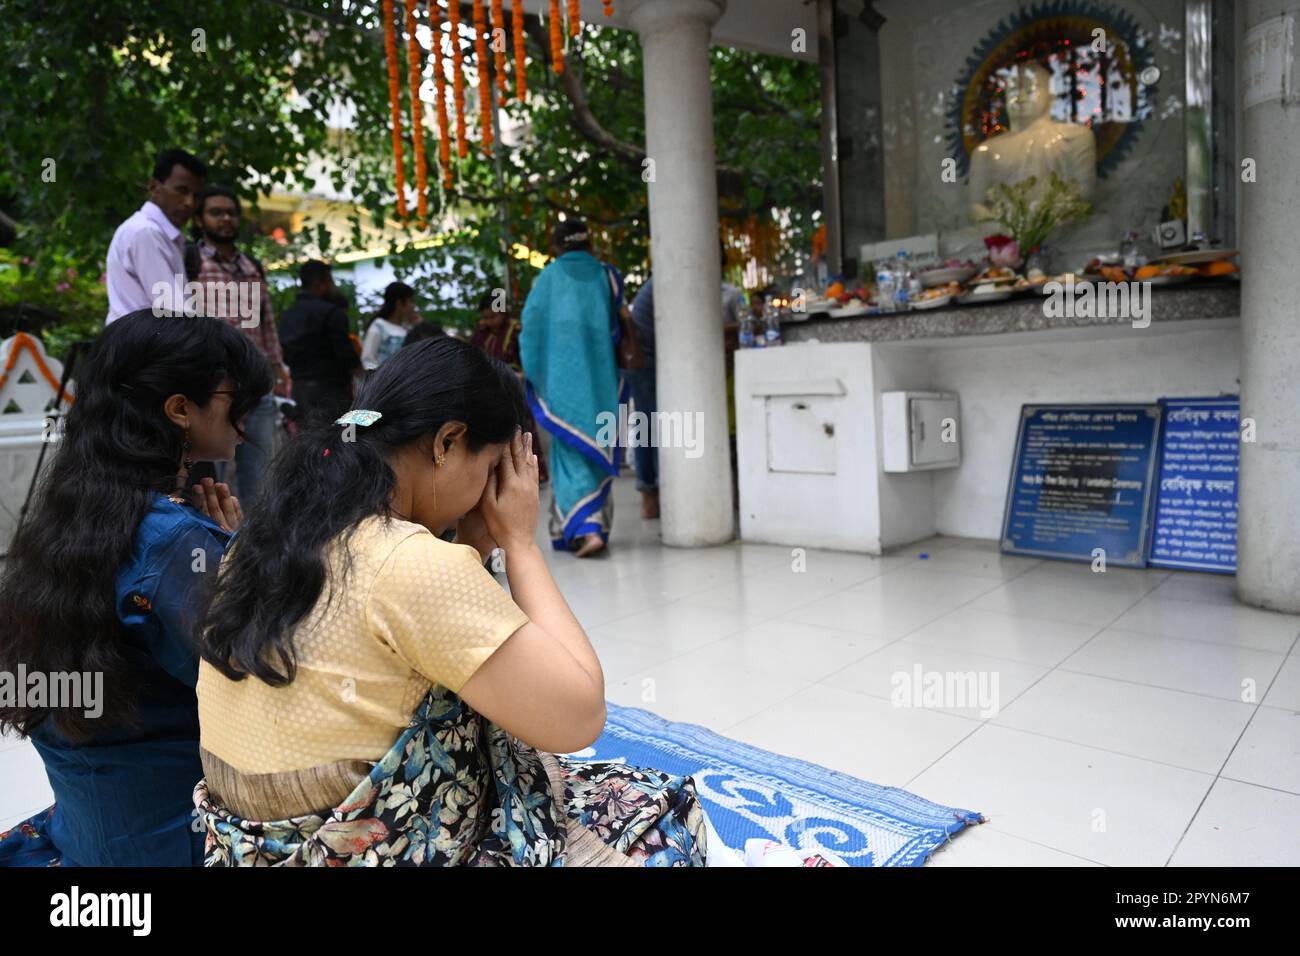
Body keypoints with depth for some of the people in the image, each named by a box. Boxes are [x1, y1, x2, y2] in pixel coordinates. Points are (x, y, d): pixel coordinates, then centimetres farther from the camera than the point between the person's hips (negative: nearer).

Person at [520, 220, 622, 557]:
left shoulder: (549, 277, 2)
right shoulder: (605, 276, 6)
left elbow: (531, 324, 1)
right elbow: (615, 325, 7)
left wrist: (534, 374, 10)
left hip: (563, 376, -2)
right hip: (600, 377, 2)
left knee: (571, 451, -1)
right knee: (598, 450, 11)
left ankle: (582, 527, -15)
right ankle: (598, 525, 16)